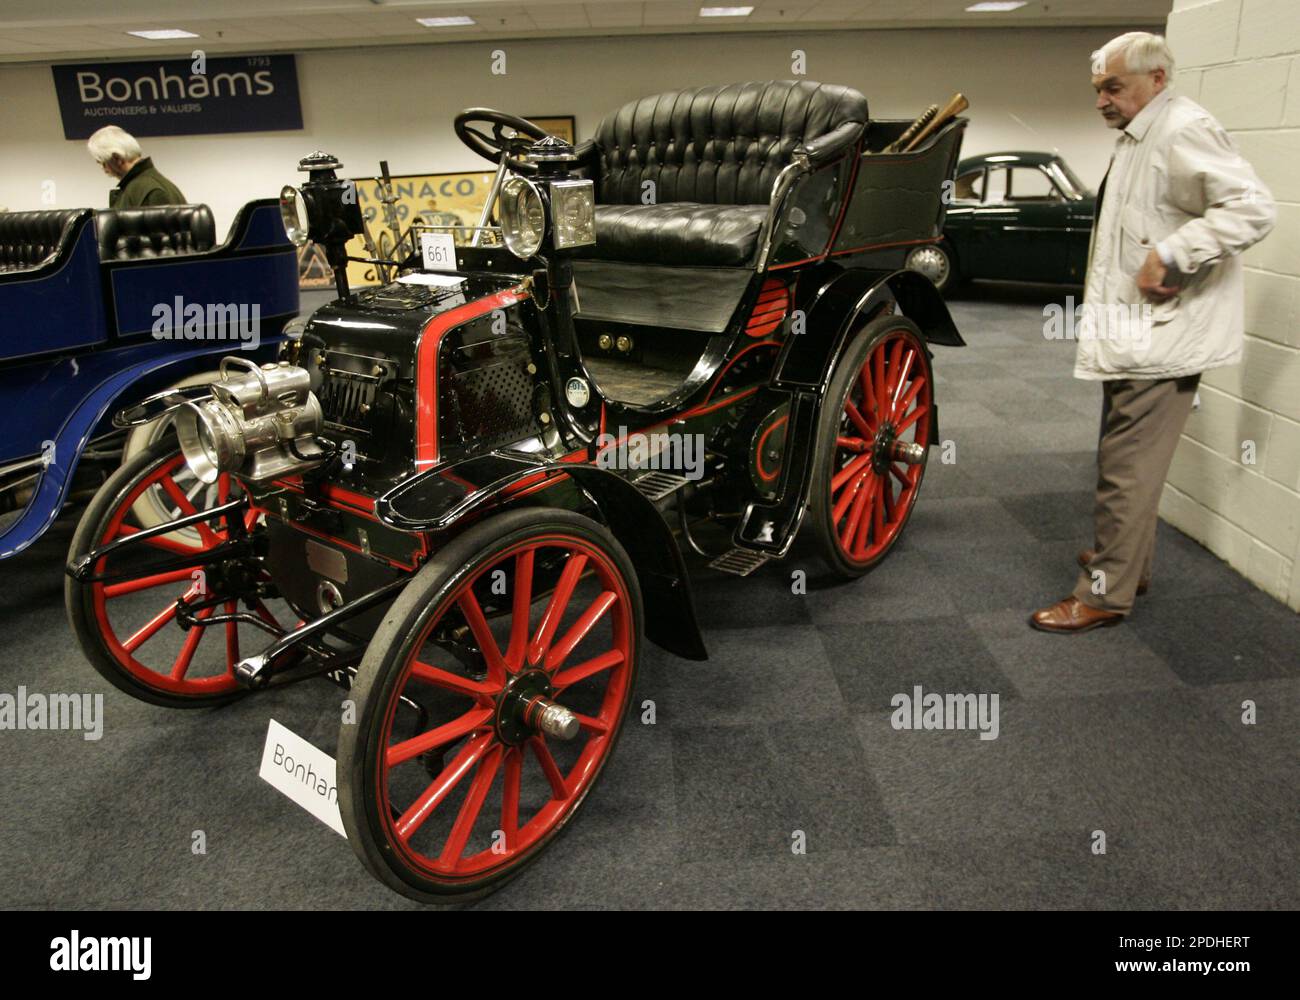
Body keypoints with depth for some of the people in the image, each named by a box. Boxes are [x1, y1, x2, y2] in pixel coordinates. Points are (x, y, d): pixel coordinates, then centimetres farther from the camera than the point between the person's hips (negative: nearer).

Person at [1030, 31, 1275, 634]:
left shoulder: (1184, 131, -14)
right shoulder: (1138, 138, 18)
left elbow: (1251, 208, -25)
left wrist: (1168, 255, -26)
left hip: (1158, 337, -11)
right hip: (1132, 334, 11)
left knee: (1127, 468, -7)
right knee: (1126, 463, 19)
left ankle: (1105, 593, 1)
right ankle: (1127, 562, 33)